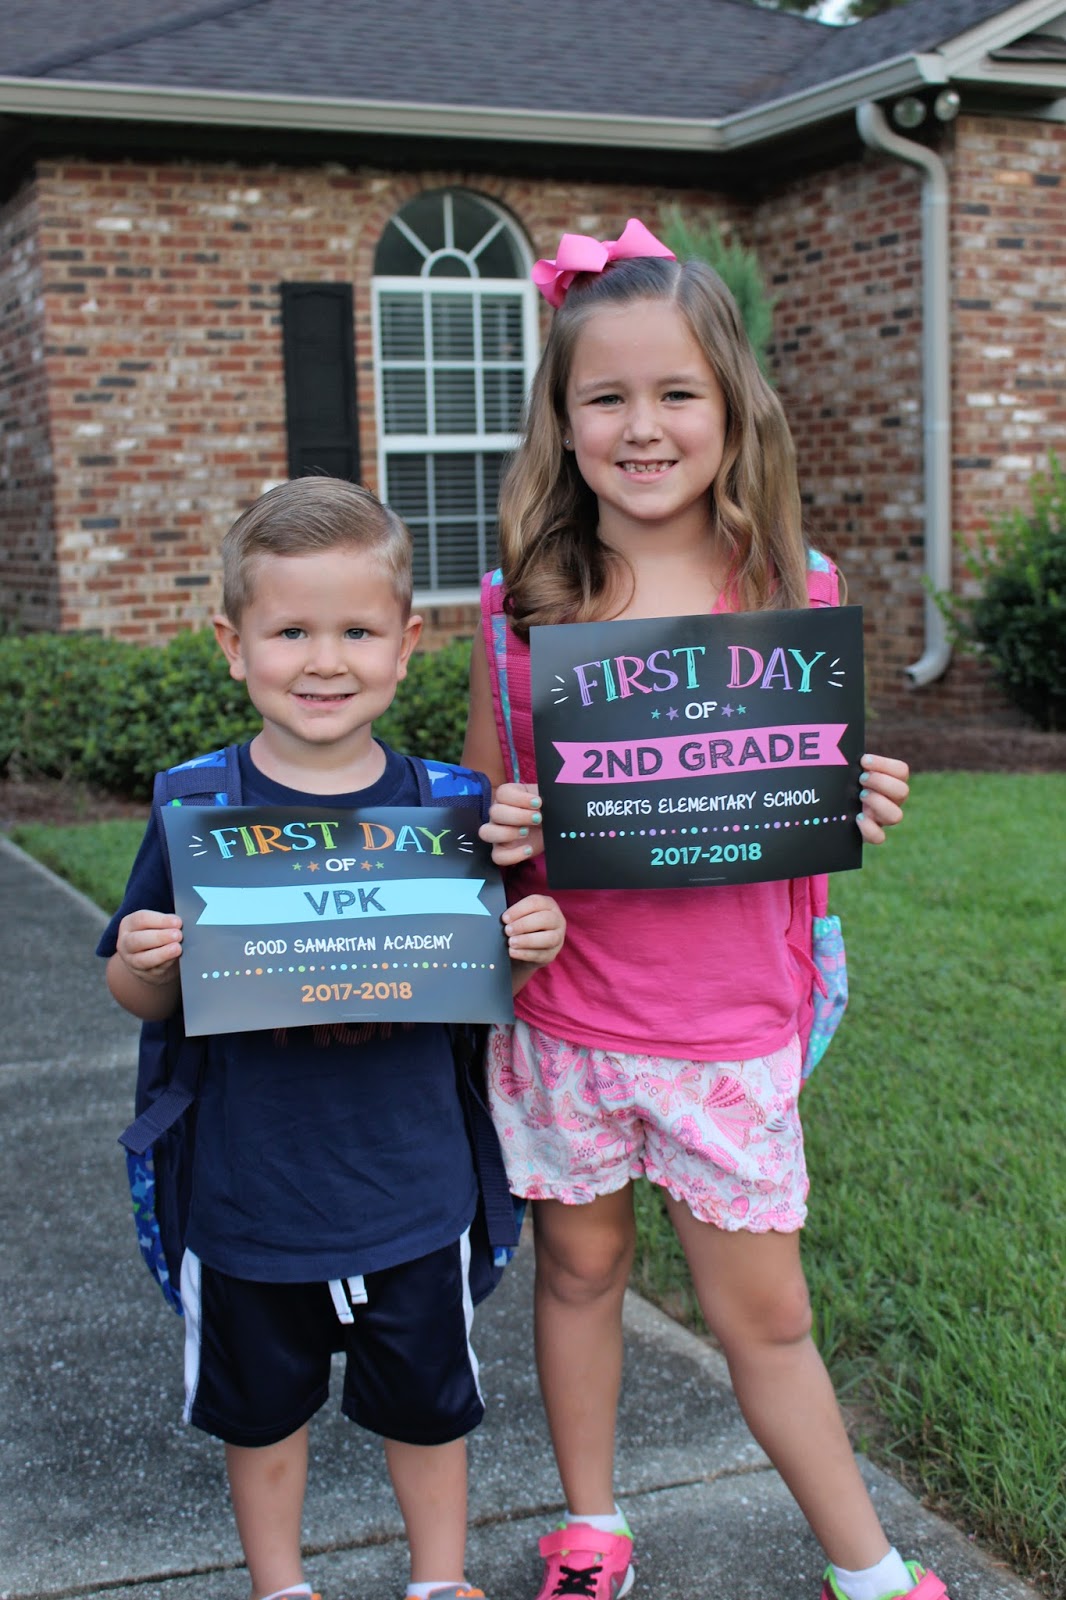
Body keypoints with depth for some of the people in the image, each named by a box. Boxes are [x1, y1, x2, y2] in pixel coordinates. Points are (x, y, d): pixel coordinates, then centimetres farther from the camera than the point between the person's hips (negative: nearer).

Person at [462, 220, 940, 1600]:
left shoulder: (787, 595, -4)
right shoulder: (523, 605, -5)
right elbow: (476, 805, 4)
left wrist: (861, 808, -15)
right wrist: (503, 831, -17)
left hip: (731, 1024, -1)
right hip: (563, 1013, 1)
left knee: (764, 1314, 10)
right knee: (578, 1269, 17)